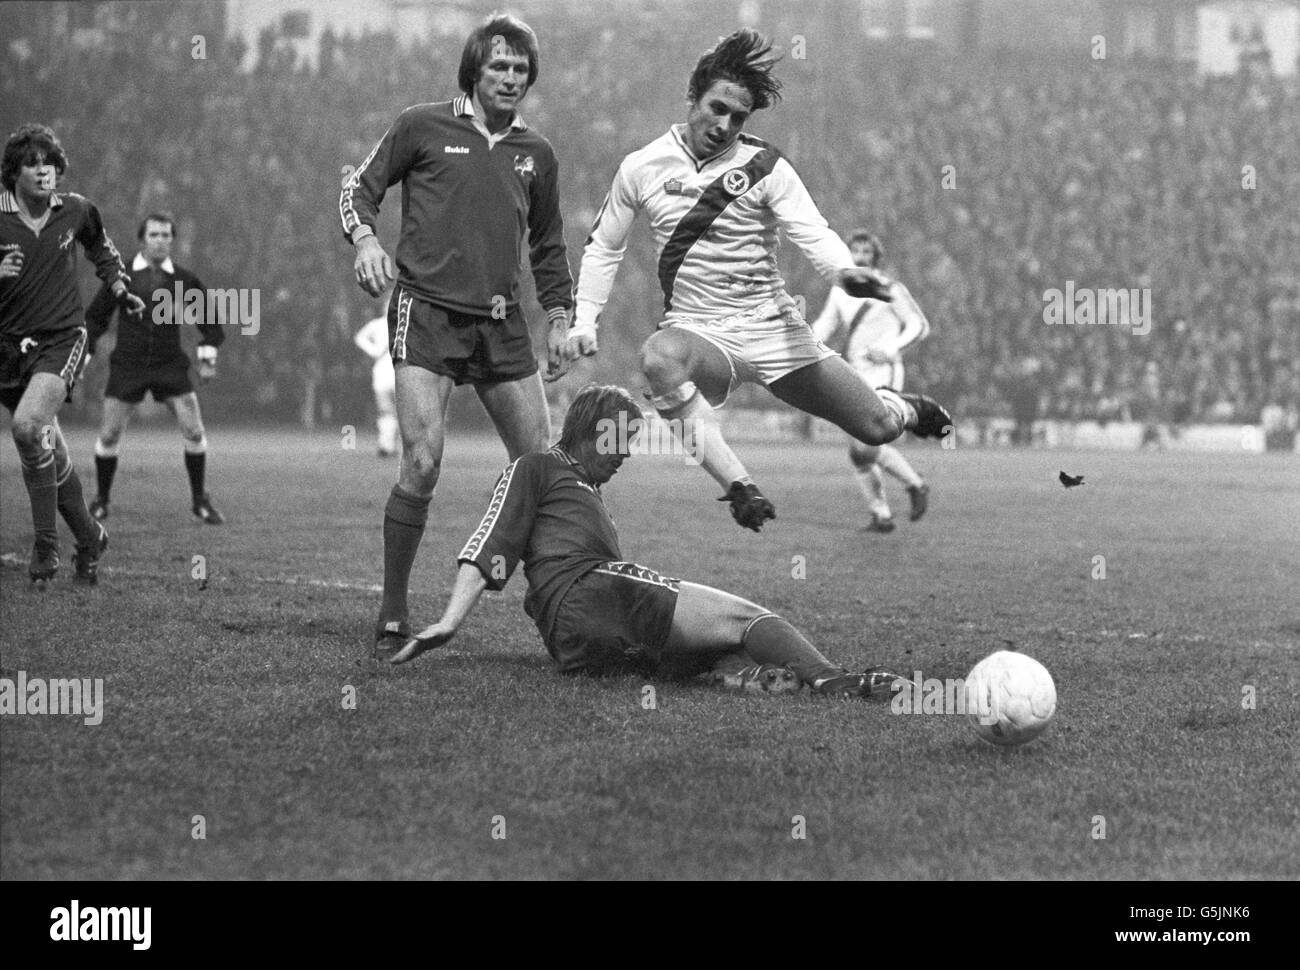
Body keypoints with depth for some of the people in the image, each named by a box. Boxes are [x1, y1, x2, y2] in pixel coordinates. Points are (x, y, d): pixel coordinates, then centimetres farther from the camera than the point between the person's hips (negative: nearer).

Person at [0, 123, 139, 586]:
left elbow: (99, 244, 24)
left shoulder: (75, 210, 1)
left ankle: (46, 543, -17)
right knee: (50, 452, 7)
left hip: (61, 339, -2)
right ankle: (89, 538, 28)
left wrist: (119, 287, 23)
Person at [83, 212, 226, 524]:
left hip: (170, 366, 0)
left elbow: (211, 317, 13)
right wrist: (83, 356, 4)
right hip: (127, 366, 0)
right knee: (108, 435, -2)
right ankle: (101, 500, 18)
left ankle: (200, 500, 7)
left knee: (194, 432, -9)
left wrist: (207, 357, 4)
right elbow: (95, 316, 11)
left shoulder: (183, 280, 1)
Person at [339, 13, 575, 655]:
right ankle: (393, 615, -6)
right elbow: (359, 187, 8)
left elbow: (548, 245, 25)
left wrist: (559, 316, 17)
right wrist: (364, 236, -11)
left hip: (501, 324, 5)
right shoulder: (424, 128, 3)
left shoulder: (536, 155, 15)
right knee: (422, 463, -16)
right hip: (426, 313, -5)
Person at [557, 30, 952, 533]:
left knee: (877, 430, -1)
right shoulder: (641, 168, 1)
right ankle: (737, 484, -31)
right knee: (659, 357, -40)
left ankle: (903, 408, 40)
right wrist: (584, 321, 3)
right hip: (698, 332, 0)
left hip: (773, 327, 0)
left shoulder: (765, 167, -3)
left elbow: (811, 231, -15)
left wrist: (843, 269, -37)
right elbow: (604, 248, 14)